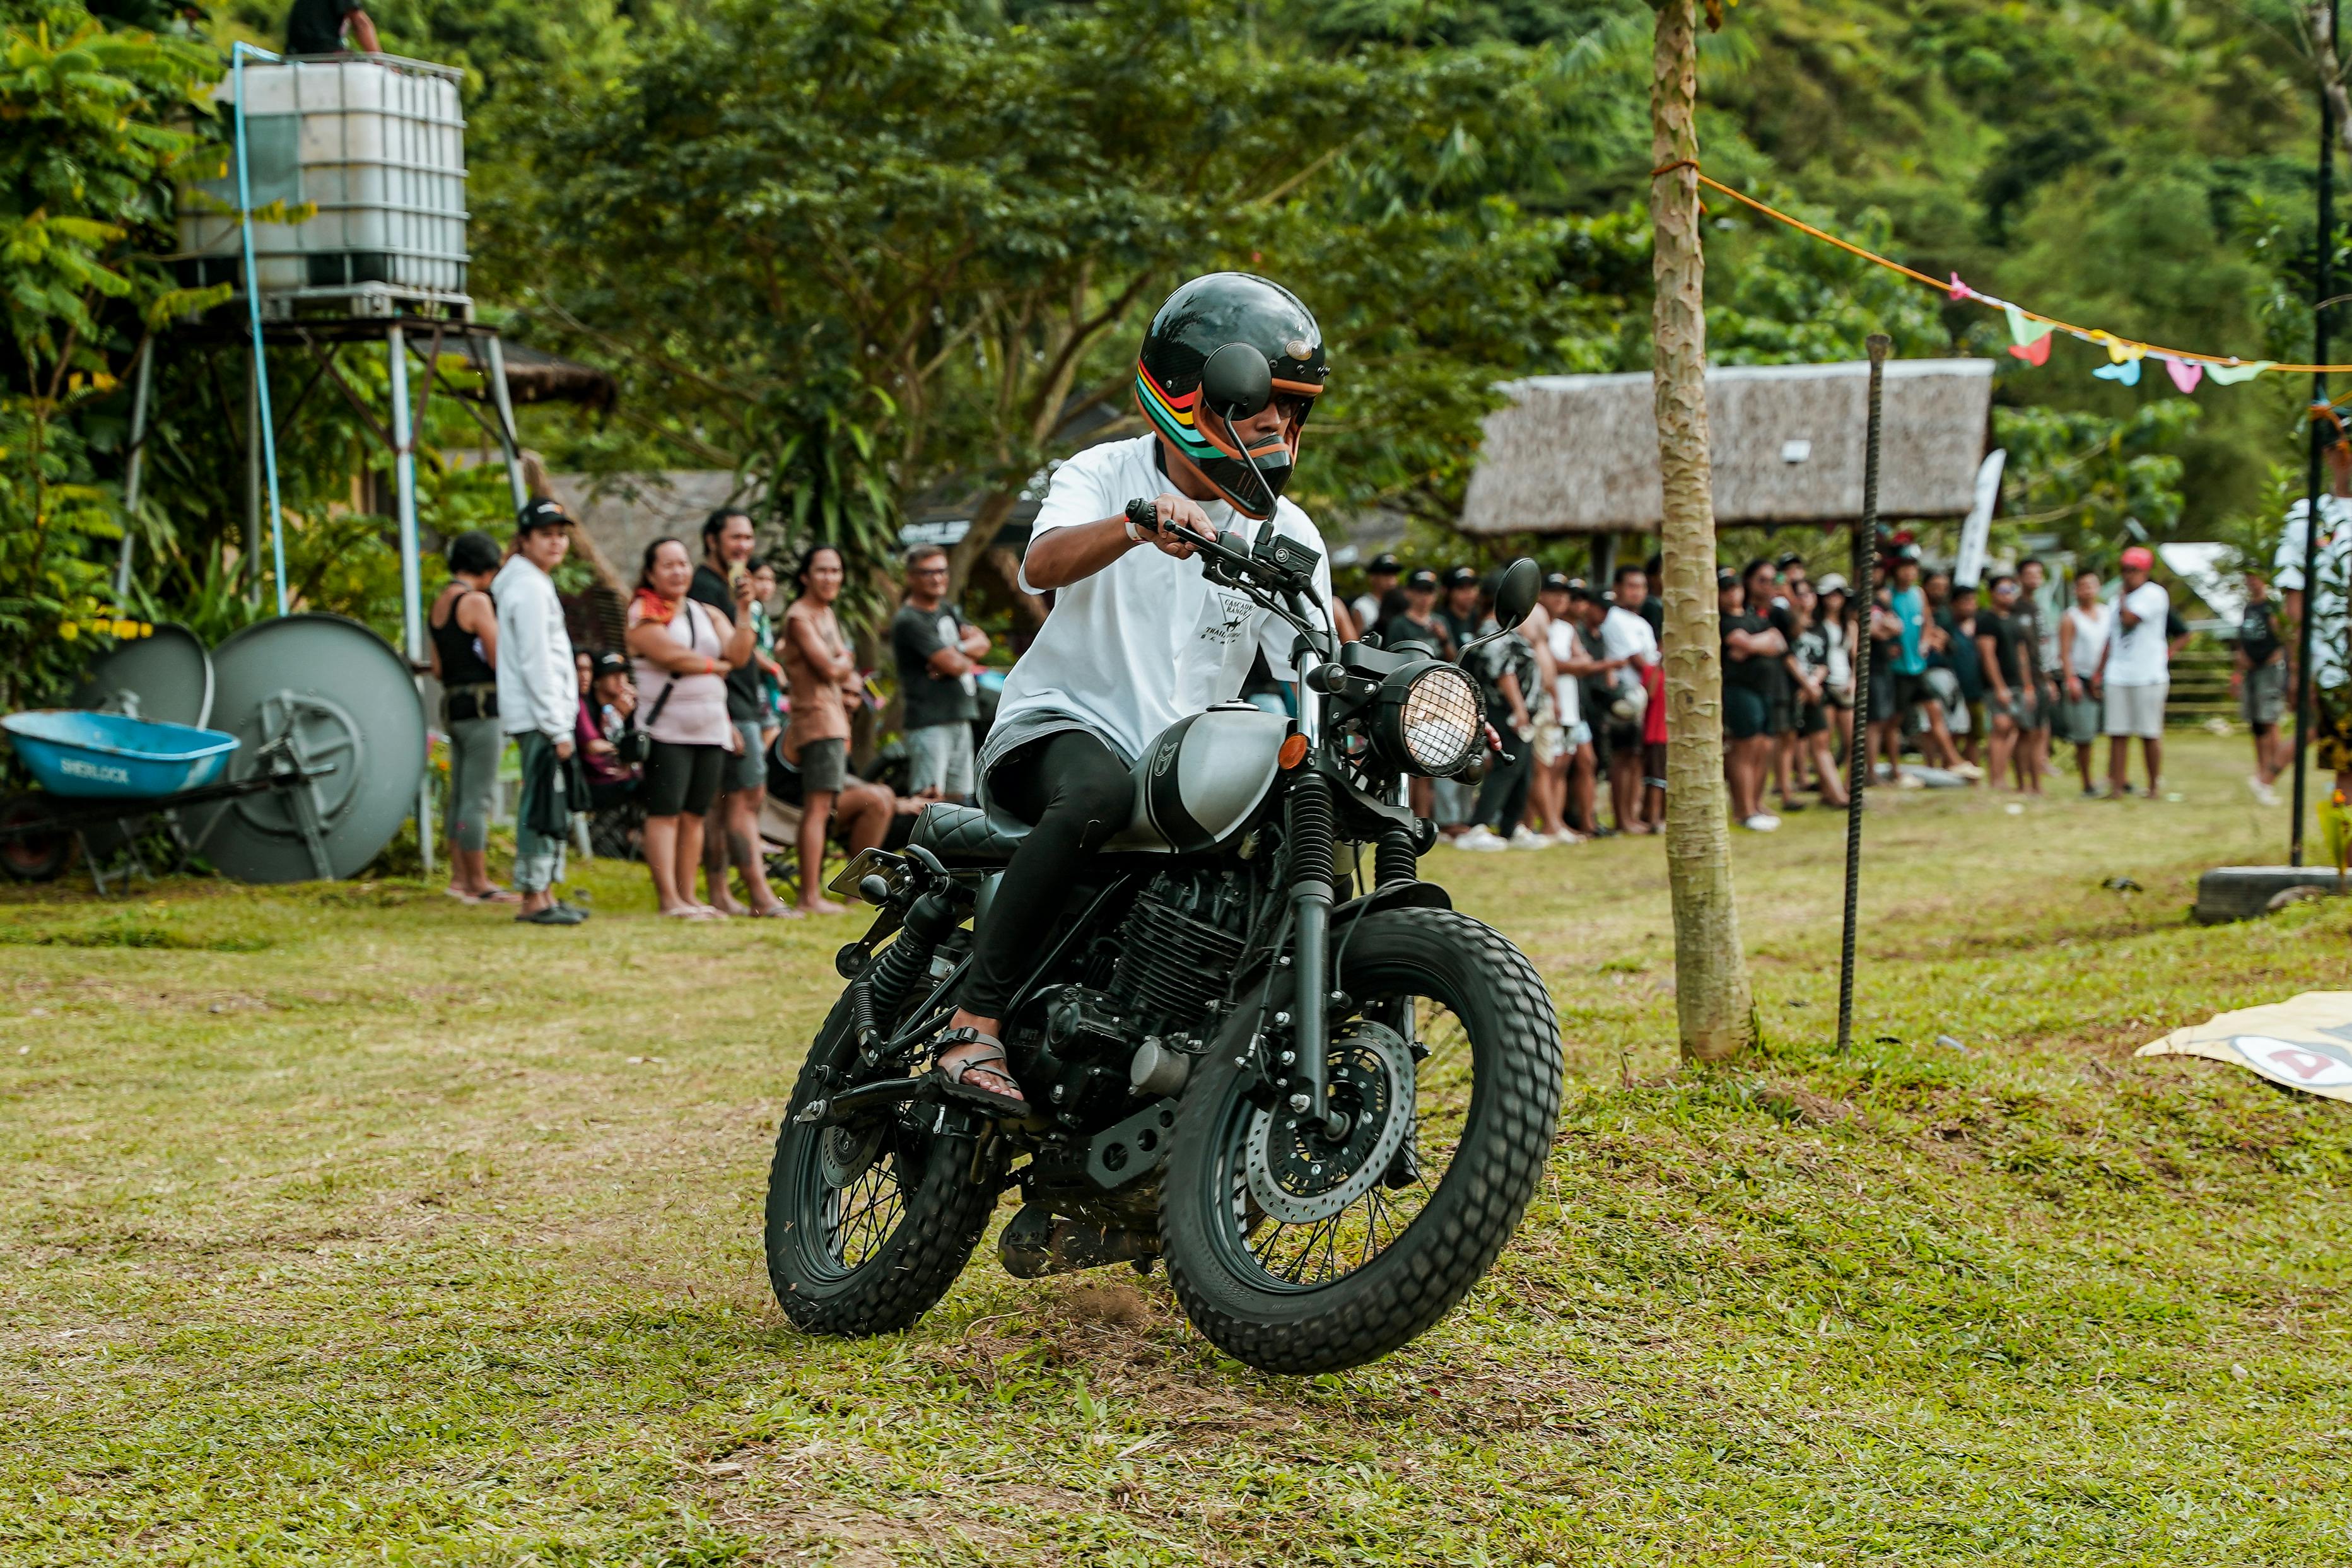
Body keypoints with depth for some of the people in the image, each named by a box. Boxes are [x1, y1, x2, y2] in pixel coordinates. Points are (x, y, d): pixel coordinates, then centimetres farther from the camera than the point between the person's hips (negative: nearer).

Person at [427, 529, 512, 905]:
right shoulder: (477, 602, -13)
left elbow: (437, 669, 16)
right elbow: (500, 660, -14)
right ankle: (478, 883, -4)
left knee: (460, 795, 13)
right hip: (481, 706, -9)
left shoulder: (438, 604, 14)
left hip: (452, 703, 9)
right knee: (479, 797, -6)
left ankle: (459, 876, 17)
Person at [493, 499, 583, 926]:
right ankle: (535, 898, -7)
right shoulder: (530, 587, -13)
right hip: (539, 715, -10)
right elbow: (536, 663, -17)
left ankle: (542, 895, 17)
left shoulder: (535, 583, 19)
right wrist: (557, 728, -17)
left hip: (545, 715, 10)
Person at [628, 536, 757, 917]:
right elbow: (670, 655, -14)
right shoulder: (642, 613, 0)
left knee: (695, 814, 5)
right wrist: (719, 665, -1)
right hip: (666, 726, -6)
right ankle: (669, 899, -11)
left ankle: (688, 895, 8)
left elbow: (739, 654, 4)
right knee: (665, 813, -9)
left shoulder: (708, 614, 18)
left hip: (711, 728, 6)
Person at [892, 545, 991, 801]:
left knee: (957, 797, 11)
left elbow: (982, 643, 5)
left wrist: (956, 651, -13)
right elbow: (953, 664, -18)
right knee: (930, 797, -15)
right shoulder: (909, 621, -12)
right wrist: (967, 658, 5)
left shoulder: (948, 609, 17)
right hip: (929, 721, -9)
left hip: (960, 720, 9)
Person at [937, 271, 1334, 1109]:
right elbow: (1043, 563, -24)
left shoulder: (1288, 536, 8)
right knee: (1097, 793, -38)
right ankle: (976, 1024, -37)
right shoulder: (1105, 474, -2)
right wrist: (1138, 525, -45)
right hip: (1062, 726, -5)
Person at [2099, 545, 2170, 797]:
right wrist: (2100, 672, 15)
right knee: (2117, 733, 1)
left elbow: (2129, 618, -20)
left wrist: (2123, 597, -2)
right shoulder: (2120, 599, 16)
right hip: (2117, 677, 6)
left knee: (2150, 734, 1)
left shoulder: (2154, 594, -5)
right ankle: (2117, 785, 2)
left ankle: (2154, 786, 10)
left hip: (2148, 676, -6)